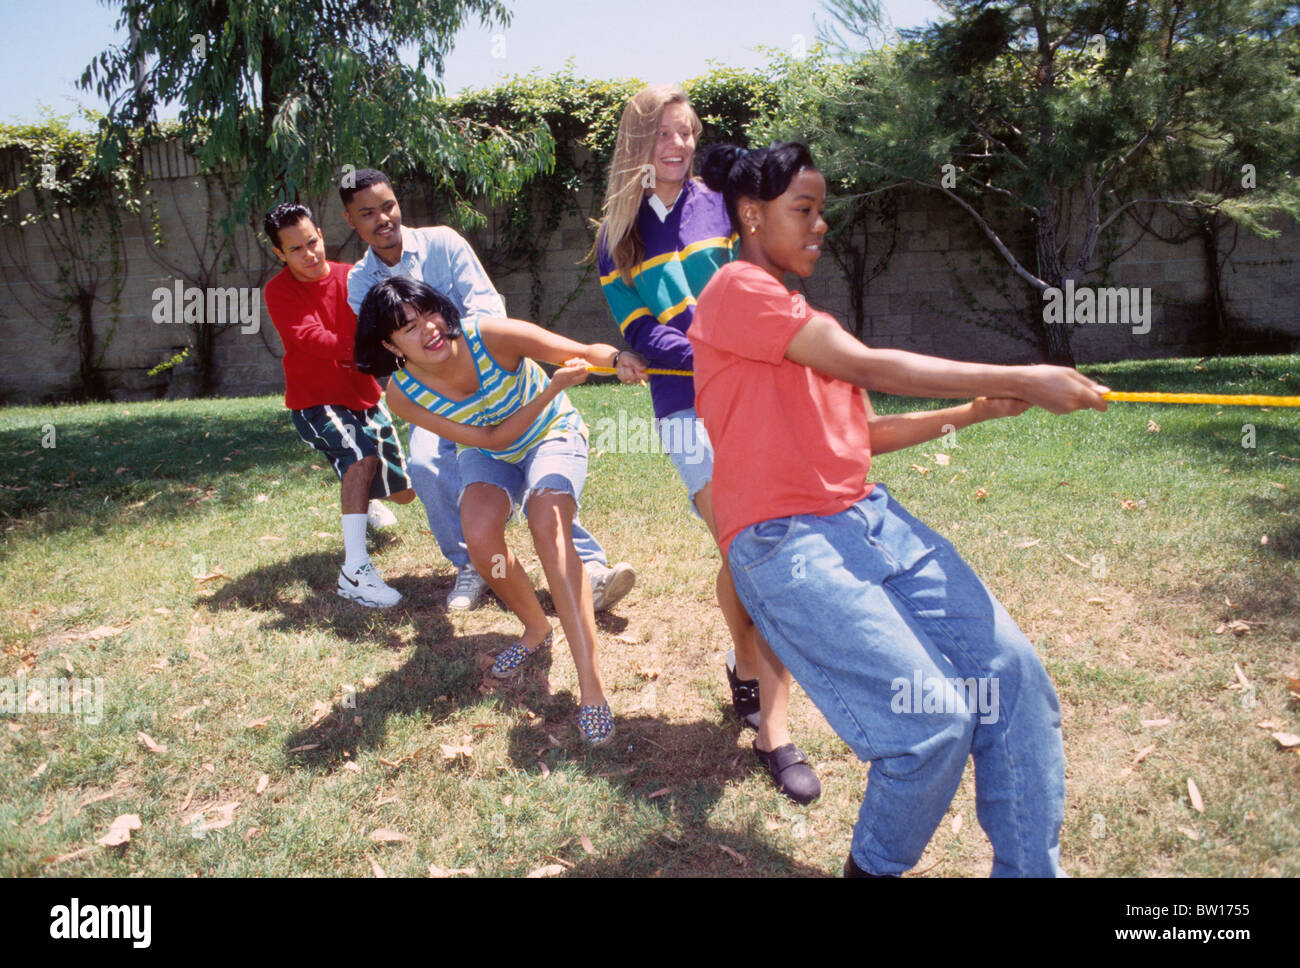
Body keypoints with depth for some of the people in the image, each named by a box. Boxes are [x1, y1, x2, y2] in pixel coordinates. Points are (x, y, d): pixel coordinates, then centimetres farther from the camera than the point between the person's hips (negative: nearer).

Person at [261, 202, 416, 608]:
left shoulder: (351, 277, -3)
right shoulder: (280, 290, -15)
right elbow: (310, 337, -29)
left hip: (364, 395, 5)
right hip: (315, 401, -5)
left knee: (403, 490, 9)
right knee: (361, 454, -34)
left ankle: (363, 500, 49)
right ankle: (355, 571, -33)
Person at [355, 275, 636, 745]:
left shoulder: (491, 336, -32)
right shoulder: (403, 394, -23)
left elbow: (591, 354, -32)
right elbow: (492, 439, -25)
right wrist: (552, 388, -39)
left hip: (553, 435, -2)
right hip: (488, 453, 3)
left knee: (549, 529, -29)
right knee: (480, 538, -25)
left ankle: (591, 685, -31)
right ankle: (536, 628, 7)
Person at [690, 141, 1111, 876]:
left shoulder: (806, 321, 23)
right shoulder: (737, 291, -5)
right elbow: (870, 368, -13)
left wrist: (978, 410, 10)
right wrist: (1021, 380, -9)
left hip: (870, 519, 9)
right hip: (787, 542, -8)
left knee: (1014, 676, -4)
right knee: (934, 719, -18)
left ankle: (1032, 871, 10)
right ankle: (875, 869, 10)